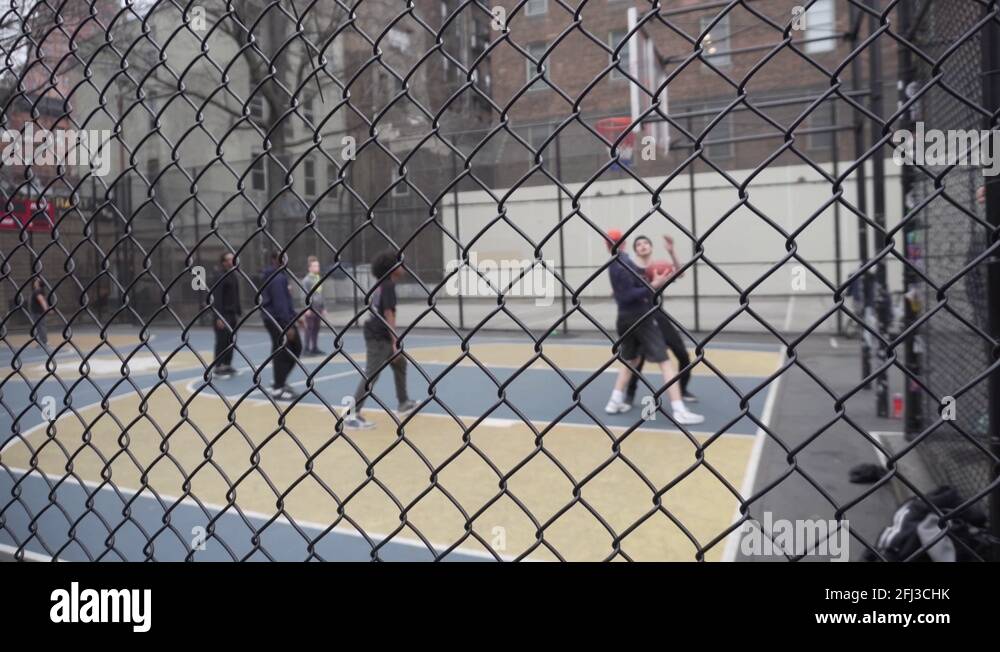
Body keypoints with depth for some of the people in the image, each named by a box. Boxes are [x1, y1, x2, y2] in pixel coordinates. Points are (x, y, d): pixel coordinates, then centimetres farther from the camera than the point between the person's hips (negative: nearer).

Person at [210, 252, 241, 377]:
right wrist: (219, 317, -21)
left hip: (232, 314, 8)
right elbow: (217, 298, -17)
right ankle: (218, 366, 7)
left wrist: (239, 312, 16)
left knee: (231, 341, 10)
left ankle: (227, 364, 20)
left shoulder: (234, 277, 13)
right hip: (223, 315, -8)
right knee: (222, 341, -2)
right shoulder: (221, 277, -12)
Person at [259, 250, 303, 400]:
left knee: (295, 347, 15)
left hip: (282, 319, 10)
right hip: (277, 320, -10)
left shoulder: (279, 275, 16)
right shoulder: (277, 278, -17)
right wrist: (287, 326, -24)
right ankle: (278, 389, 5)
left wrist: (293, 316, 22)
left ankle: (279, 381, 23)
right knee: (282, 353, -3)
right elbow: (279, 303, -23)